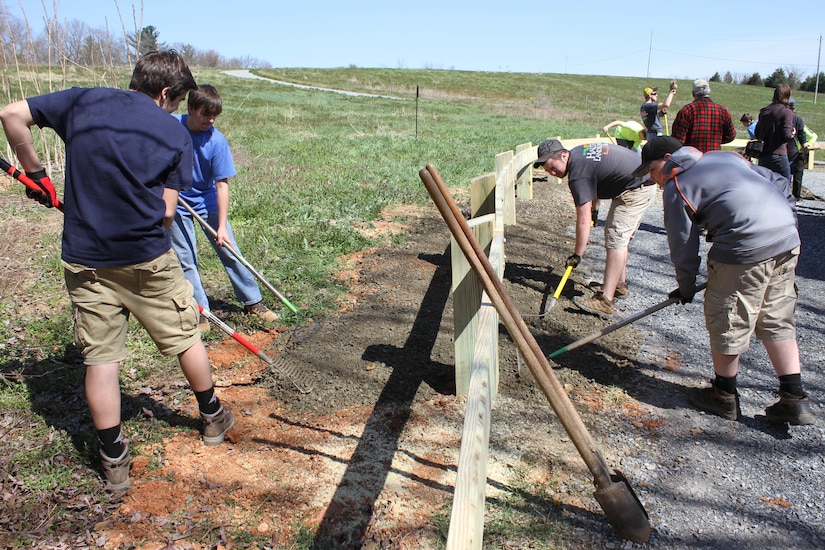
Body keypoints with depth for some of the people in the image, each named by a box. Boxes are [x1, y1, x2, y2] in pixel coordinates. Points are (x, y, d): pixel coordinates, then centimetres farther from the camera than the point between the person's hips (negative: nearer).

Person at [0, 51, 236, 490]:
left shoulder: (82, 102, 4)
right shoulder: (175, 135, -1)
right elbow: (166, 212, -6)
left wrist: (36, 173, 13)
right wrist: (146, 238, 10)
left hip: (84, 258, 2)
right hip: (147, 257, -2)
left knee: (100, 356, 10)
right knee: (186, 338, 17)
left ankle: (113, 460, 20)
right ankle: (213, 417, 37)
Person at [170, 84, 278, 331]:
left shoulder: (216, 140, -17)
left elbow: (222, 184, -16)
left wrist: (222, 226, -18)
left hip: (207, 201, 0)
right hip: (176, 203, 0)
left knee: (229, 251, 3)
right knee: (185, 260, 1)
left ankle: (253, 302, 16)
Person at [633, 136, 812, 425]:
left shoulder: (675, 187, 1)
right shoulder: (726, 156, 22)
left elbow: (683, 244, 3)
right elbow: (779, 183, 21)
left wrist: (686, 287, 15)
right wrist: (786, 223, 22)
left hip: (746, 249, -8)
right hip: (788, 239, 8)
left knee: (726, 323, 9)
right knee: (777, 322, 17)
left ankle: (724, 396, 25)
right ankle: (795, 399, 19)